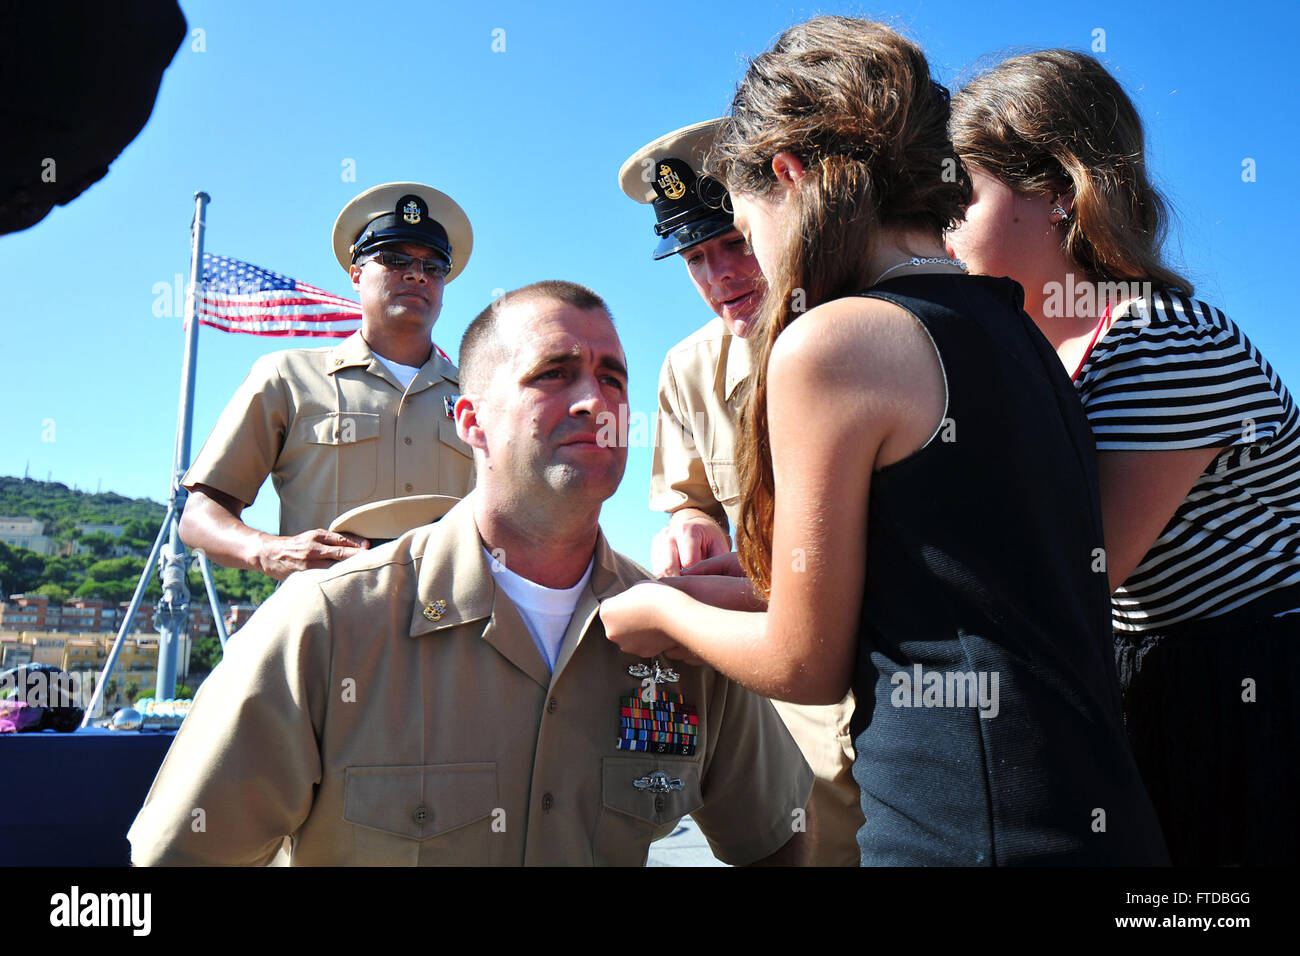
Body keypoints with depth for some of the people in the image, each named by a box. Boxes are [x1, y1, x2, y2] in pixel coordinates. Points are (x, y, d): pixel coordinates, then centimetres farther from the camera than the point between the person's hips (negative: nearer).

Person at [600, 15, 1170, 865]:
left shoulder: (832, 341, -15)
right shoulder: (1005, 319, 9)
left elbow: (807, 664, -9)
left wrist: (663, 613, 9)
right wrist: (728, 591, 22)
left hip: (969, 827, -8)